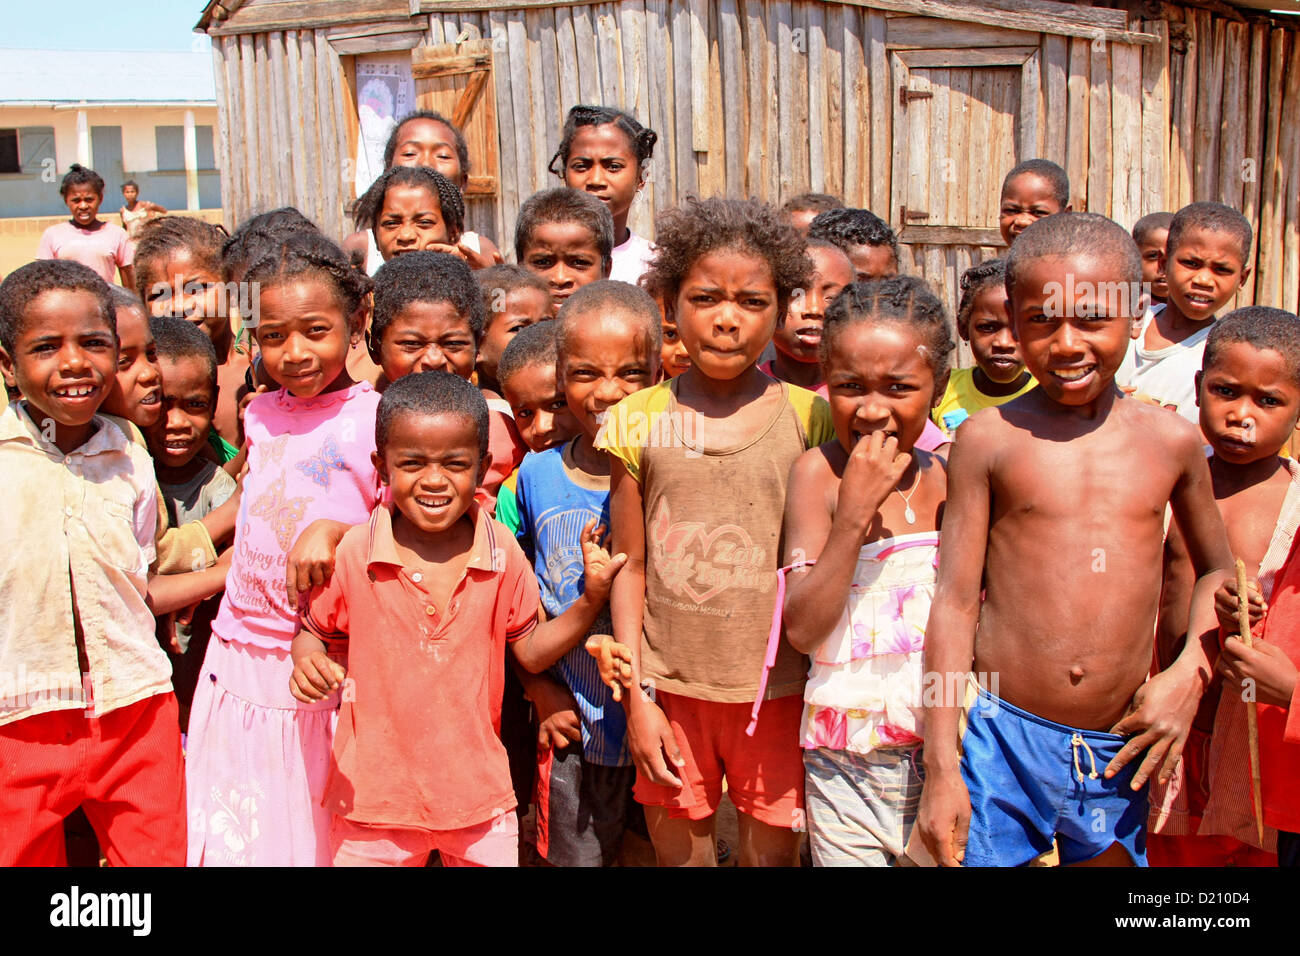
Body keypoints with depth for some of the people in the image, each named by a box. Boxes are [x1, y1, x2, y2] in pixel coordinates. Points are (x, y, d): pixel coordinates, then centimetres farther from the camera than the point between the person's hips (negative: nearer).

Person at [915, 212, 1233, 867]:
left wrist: (1190, 674, 0)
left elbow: (1216, 571, 18)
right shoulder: (988, 439, -5)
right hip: (1001, 739, -2)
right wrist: (940, 769, -5)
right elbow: (955, 601, -4)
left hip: (1119, 750, 3)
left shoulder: (1172, 441, 2)